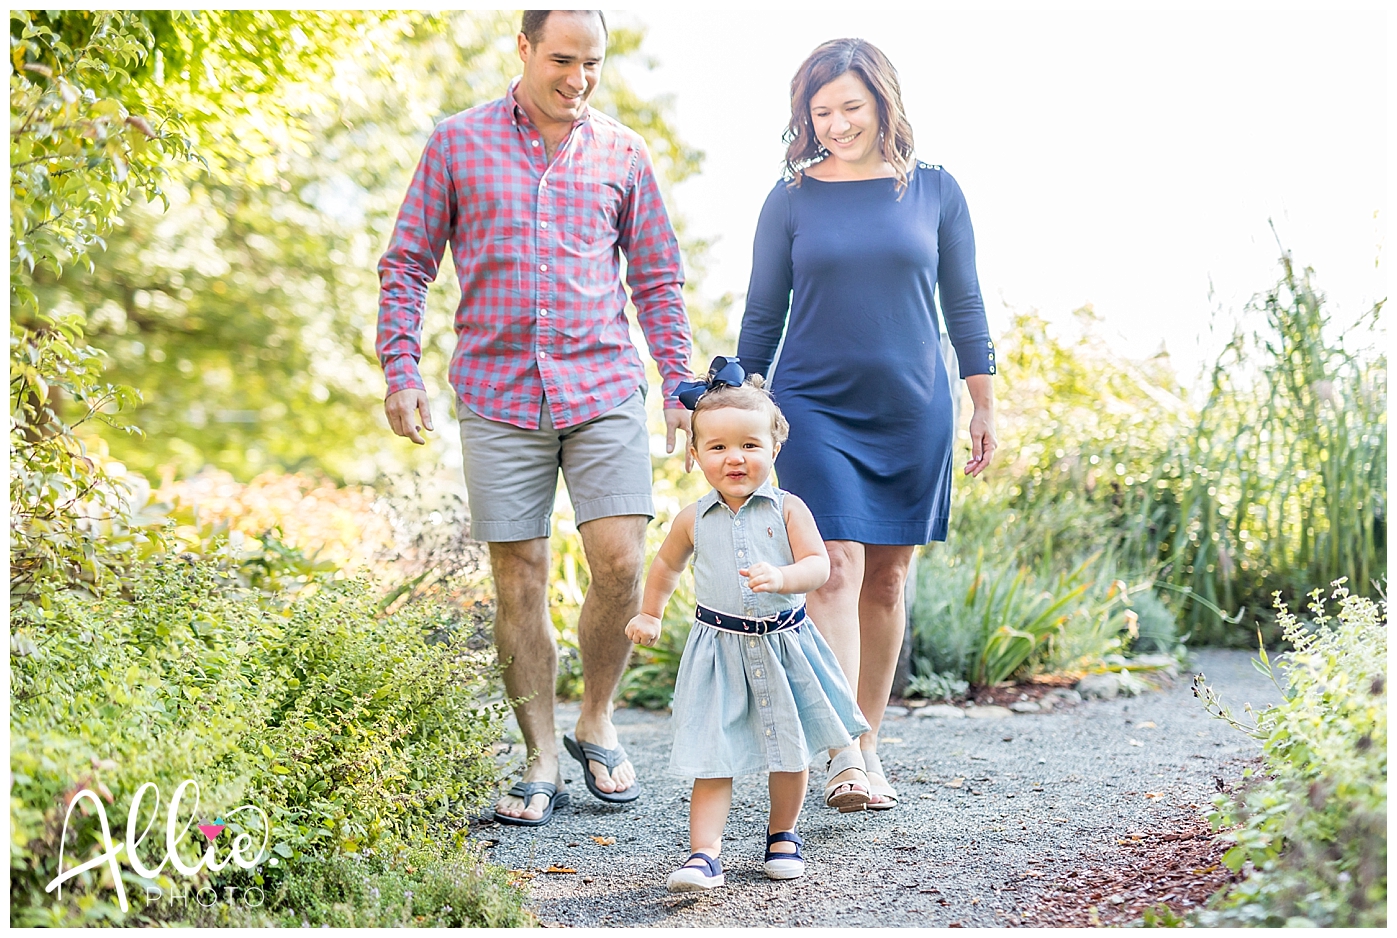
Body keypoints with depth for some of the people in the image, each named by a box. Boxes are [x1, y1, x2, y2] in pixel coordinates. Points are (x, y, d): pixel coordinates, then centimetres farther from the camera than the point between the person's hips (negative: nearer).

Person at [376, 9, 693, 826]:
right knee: (520, 583, 1)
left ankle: (597, 723, 15)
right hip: (499, 399, -1)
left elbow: (658, 281, 14)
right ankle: (543, 764, 12)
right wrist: (401, 371, -3)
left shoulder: (623, 153, 9)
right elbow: (407, 263, 8)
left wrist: (681, 390, 7)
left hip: (605, 391, 1)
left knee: (621, 564, -10)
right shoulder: (457, 144, 6)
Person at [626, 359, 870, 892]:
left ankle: (783, 834, 34)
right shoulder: (694, 520, 2)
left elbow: (818, 564, -13)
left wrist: (782, 577, -31)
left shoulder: (787, 509, -4)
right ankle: (704, 854, -10)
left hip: (784, 646, 0)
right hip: (720, 649, 0)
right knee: (713, 756, -8)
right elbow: (667, 565, 21)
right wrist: (650, 614, 24)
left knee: (791, 752, 13)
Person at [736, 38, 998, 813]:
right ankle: (841, 754, -15)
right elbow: (762, 315, 7)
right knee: (836, 567, -13)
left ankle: (867, 742, 19)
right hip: (815, 408, -2)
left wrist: (984, 406, 8)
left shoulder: (934, 192, 4)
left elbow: (964, 305, 9)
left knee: (887, 577, 7)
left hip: (912, 411, 2)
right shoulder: (792, 200, 1)